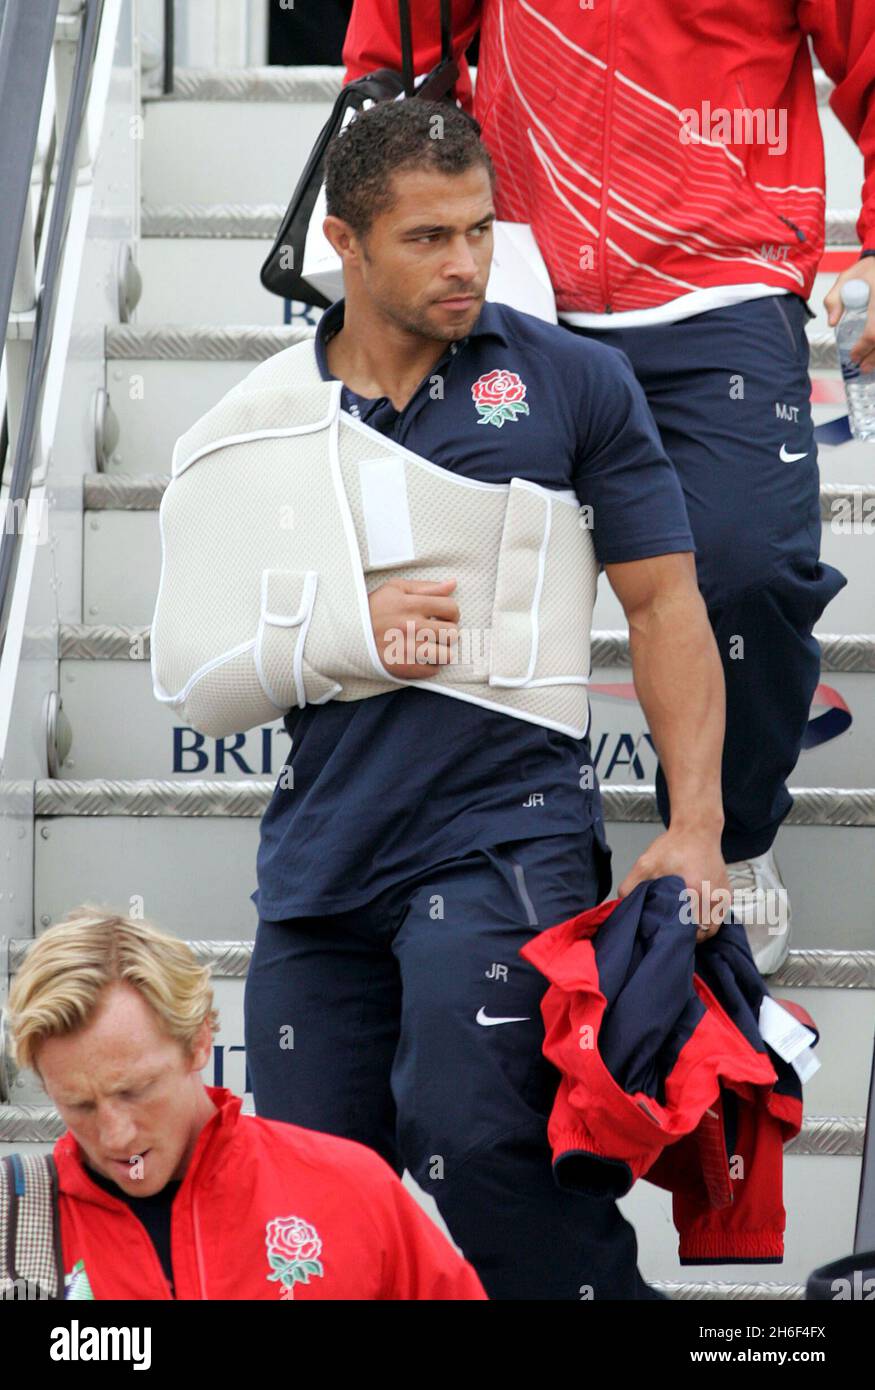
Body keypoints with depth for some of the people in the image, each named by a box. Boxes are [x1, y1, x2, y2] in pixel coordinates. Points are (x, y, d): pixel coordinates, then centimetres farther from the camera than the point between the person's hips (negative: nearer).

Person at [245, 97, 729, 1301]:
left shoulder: (571, 381, 5)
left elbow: (665, 604, 4)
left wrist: (694, 826, -7)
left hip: (505, 830, -4)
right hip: (324, 853, 4)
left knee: (470, 1137, -24)